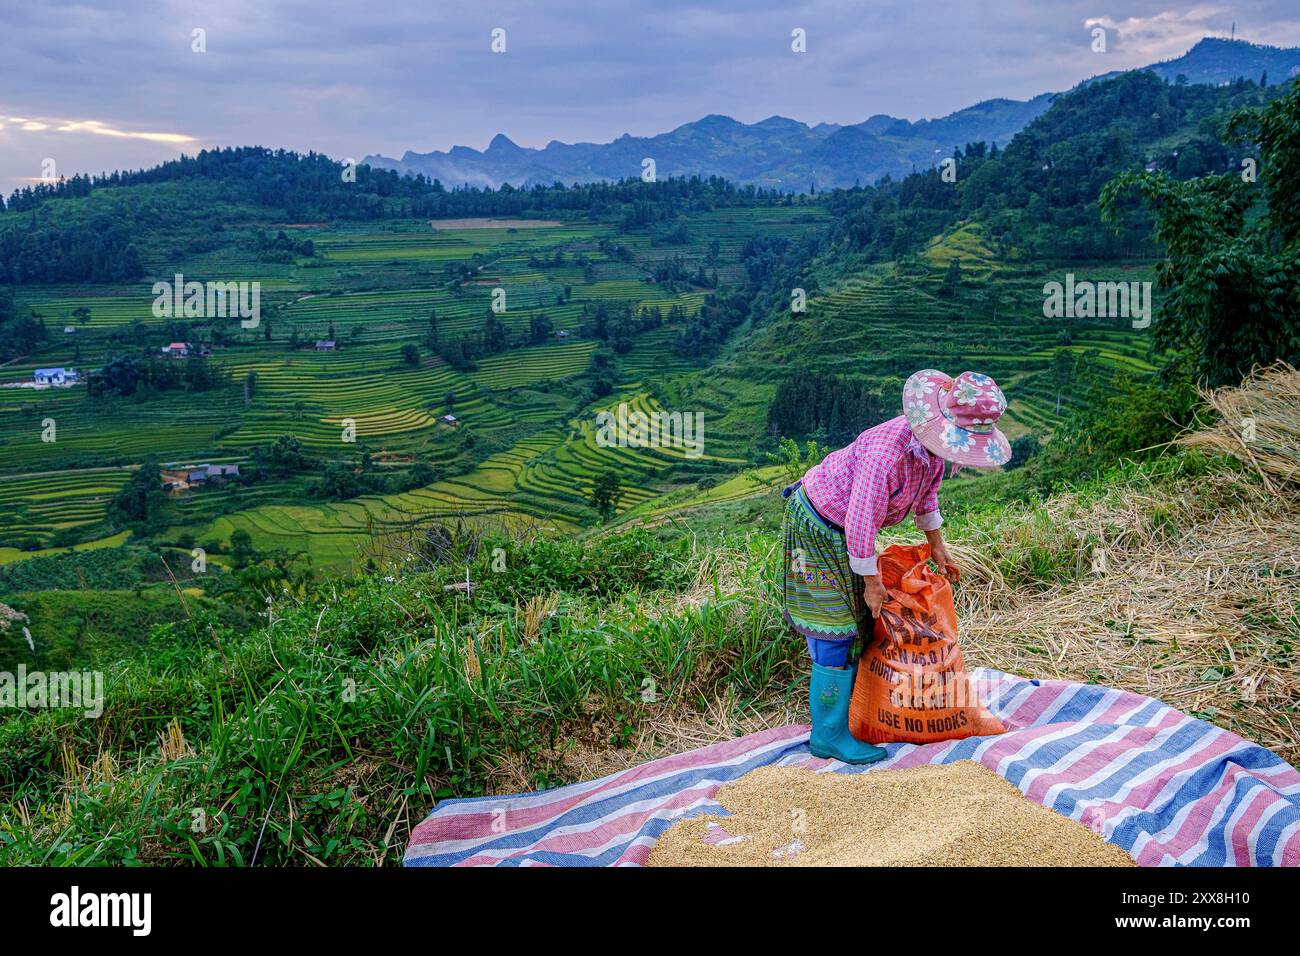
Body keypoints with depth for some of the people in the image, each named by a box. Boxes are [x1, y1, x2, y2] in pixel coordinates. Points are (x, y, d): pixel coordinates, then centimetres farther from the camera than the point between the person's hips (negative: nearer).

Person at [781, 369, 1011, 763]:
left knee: (848, 611, 22)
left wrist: (937, 547, 20)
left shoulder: (933, 442, -9)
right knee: (835, 629, -8)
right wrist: (872, 583, -18)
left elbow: (927, 492, 12)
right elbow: (860, 525, -30)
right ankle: (828, 734, 0)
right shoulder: (886, 454, -38)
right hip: (818, 527, -9)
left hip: (841, 522, 9)